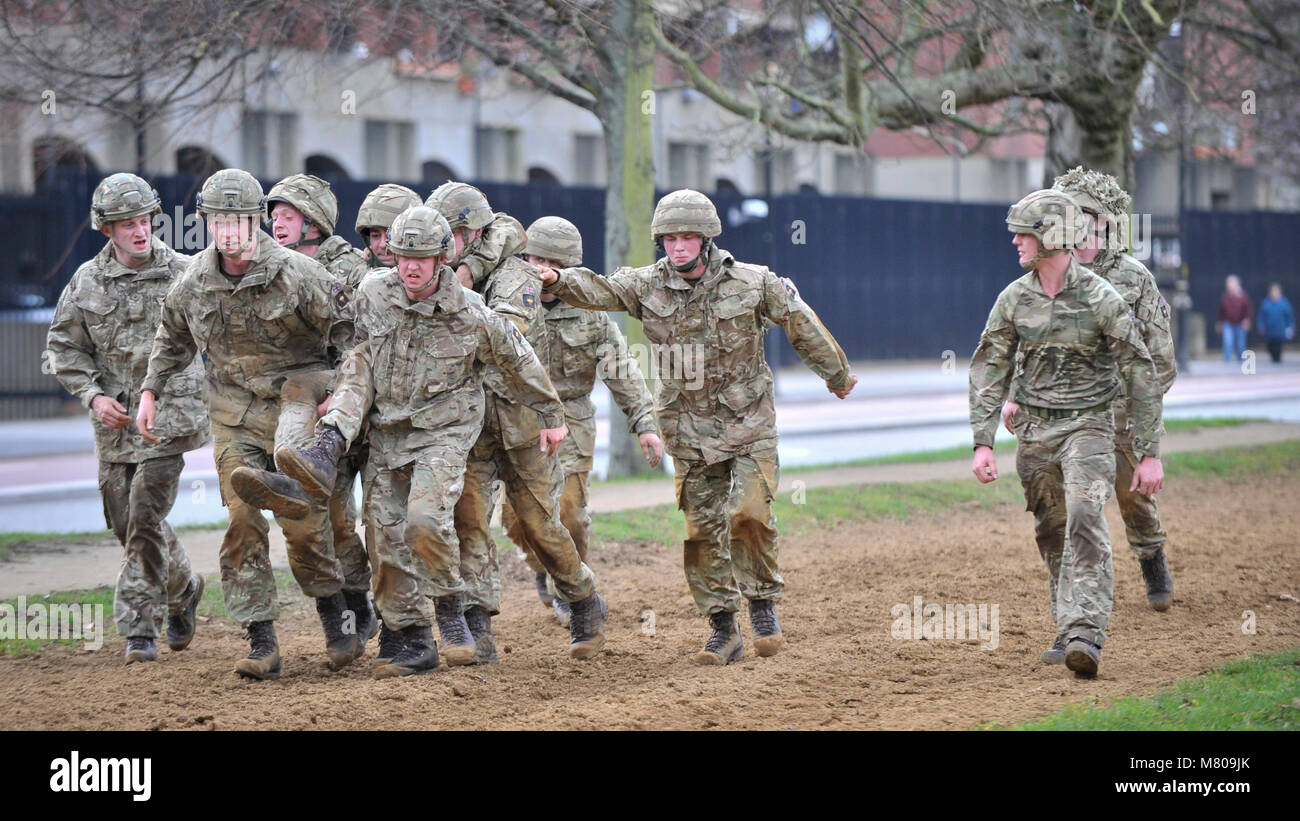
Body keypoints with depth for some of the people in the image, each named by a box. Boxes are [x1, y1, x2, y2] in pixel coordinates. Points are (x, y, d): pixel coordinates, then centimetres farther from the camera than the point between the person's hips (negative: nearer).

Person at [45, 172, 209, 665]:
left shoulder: (184, 274, -3)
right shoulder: (87, 281, 3)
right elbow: (64, 347, 10)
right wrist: (93, 396, -4)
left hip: (168, 416, -4)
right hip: (115, 421, 4)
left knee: (145, 514, -13)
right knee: (126, 521, 8)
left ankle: (139, 626, 0)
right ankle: (183, 589, 31)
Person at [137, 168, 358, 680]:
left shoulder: (295, 274, -13)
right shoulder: (193, 283, 0)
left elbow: (344, 328, -4)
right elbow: (173, 338, 20)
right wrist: (150, 390, 15)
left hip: (295, 406, -3)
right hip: (234, 417, 3)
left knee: (303, 521, -6)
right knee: (243, 524, -6)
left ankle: (334, 616, 18)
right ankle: (261, 643, -4)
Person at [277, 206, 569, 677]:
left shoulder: (471, 315, -13)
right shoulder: (373, 293, -3)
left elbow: (519, 364, 3)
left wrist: (551, 415, 13)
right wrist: (343, 399, 15)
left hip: (442, 432, -4)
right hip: (386, 434, 4)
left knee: (426, 520, -26)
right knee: (390, 541, 1)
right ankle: (416, 645, 9)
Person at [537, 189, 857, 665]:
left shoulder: (753, 283, -8)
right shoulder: (649, 286, -3)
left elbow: (801, 325, 5)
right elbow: (599, 290, -17)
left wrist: (837, 374, 17)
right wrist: (558, 281, -38)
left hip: (748, 426, -2)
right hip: (690, 430, 2)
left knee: (748, 514, -17)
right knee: (703, 530, 3)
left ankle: (762, 603, 4)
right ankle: (723, 630, 11)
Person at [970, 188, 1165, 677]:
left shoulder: (1101, 300, -11)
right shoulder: (1014, 299, 1)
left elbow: (1141, 376, -6)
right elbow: (989, 370, 6)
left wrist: (1149, 454, -8)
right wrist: (983, 443, -4)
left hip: (1087, 425, -5)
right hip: (1034, 430, 5)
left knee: (1085, 522, -21)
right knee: (1051, 533, 9)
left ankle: (1085, 636, -28)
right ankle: (1069, 628, 24)